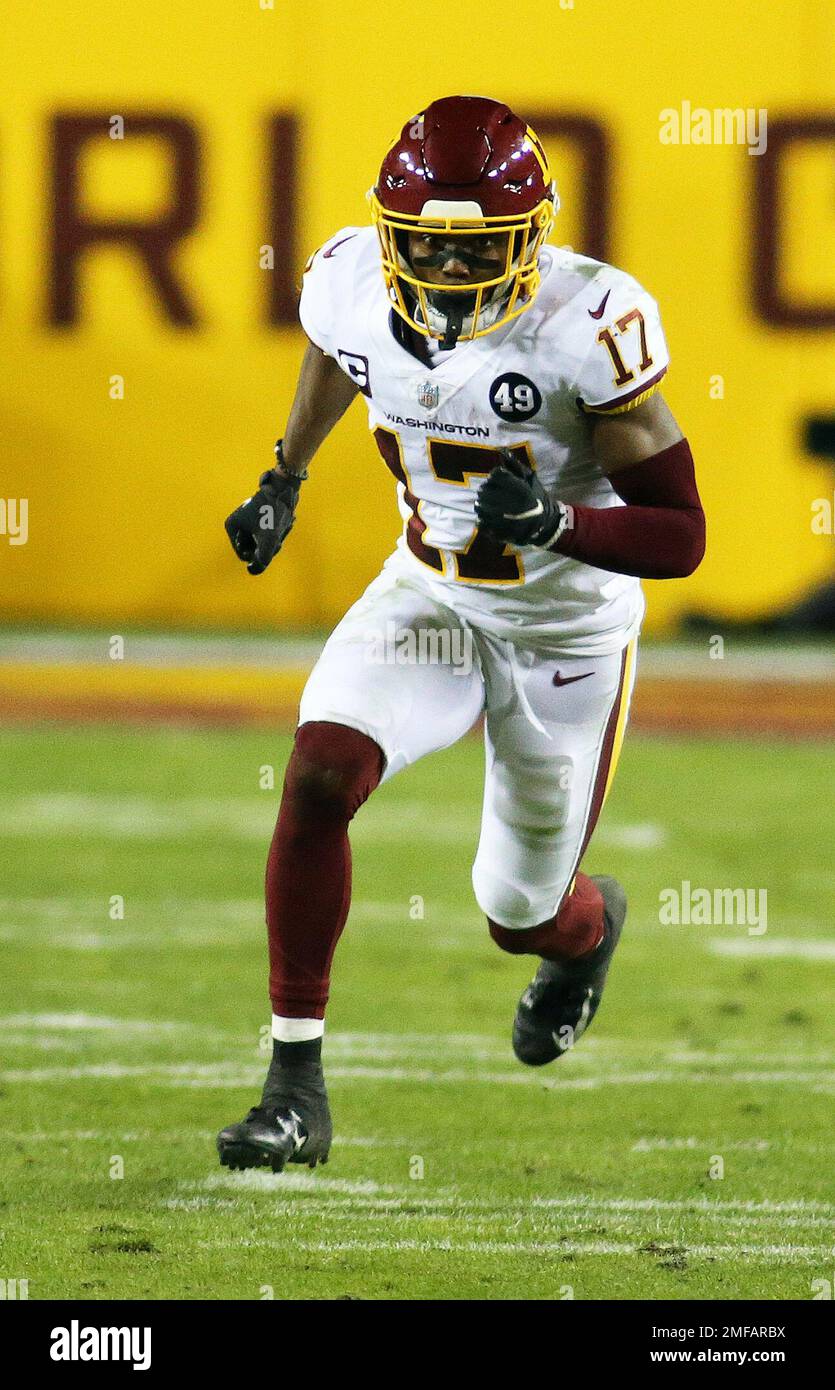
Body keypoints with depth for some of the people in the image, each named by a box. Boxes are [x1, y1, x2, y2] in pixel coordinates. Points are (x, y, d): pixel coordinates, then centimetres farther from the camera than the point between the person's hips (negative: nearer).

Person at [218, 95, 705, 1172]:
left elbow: (680, 535, -25)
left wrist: (552, 522, -40)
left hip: (566, 627, -3)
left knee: (520, 917, 10)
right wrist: (283, 482, 19)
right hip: (428, 595, 3)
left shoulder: (586, 326, -29)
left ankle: (589, 923, 52)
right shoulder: (351, 285, -16)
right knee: (318, 777, -25)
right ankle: (296, 1087, -17)